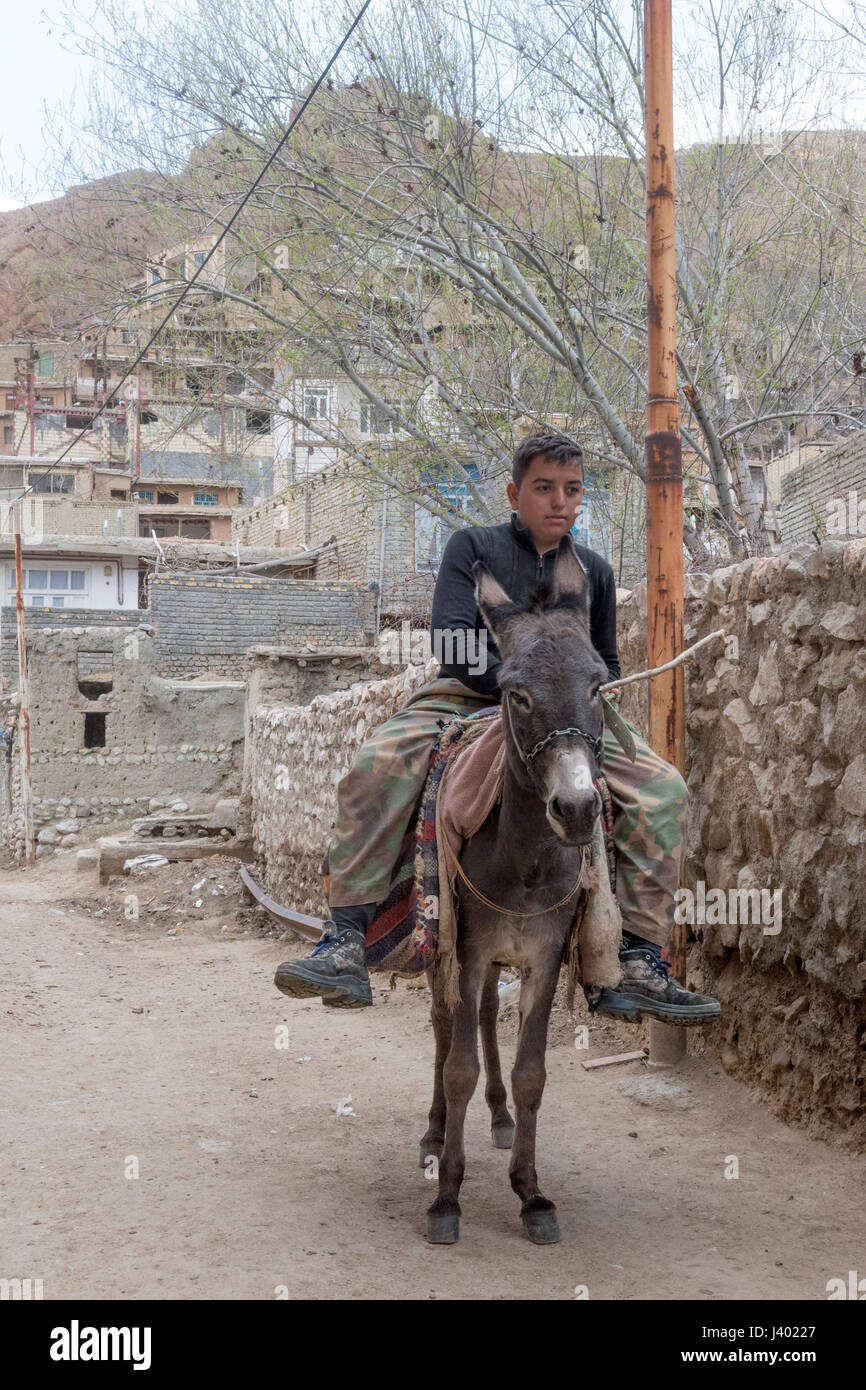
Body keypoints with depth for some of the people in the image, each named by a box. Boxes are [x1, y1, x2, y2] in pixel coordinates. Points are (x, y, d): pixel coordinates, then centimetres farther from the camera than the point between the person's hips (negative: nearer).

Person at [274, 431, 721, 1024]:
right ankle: (345, 944, -32)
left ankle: (638, 962, -18)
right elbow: (455, 642, -6)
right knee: (379, 762, -32)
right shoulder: (473, 547, 7)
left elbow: (606, 663, 25)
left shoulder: (594, 570, 18)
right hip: (468, 698, -3)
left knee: (663, 789, -20)